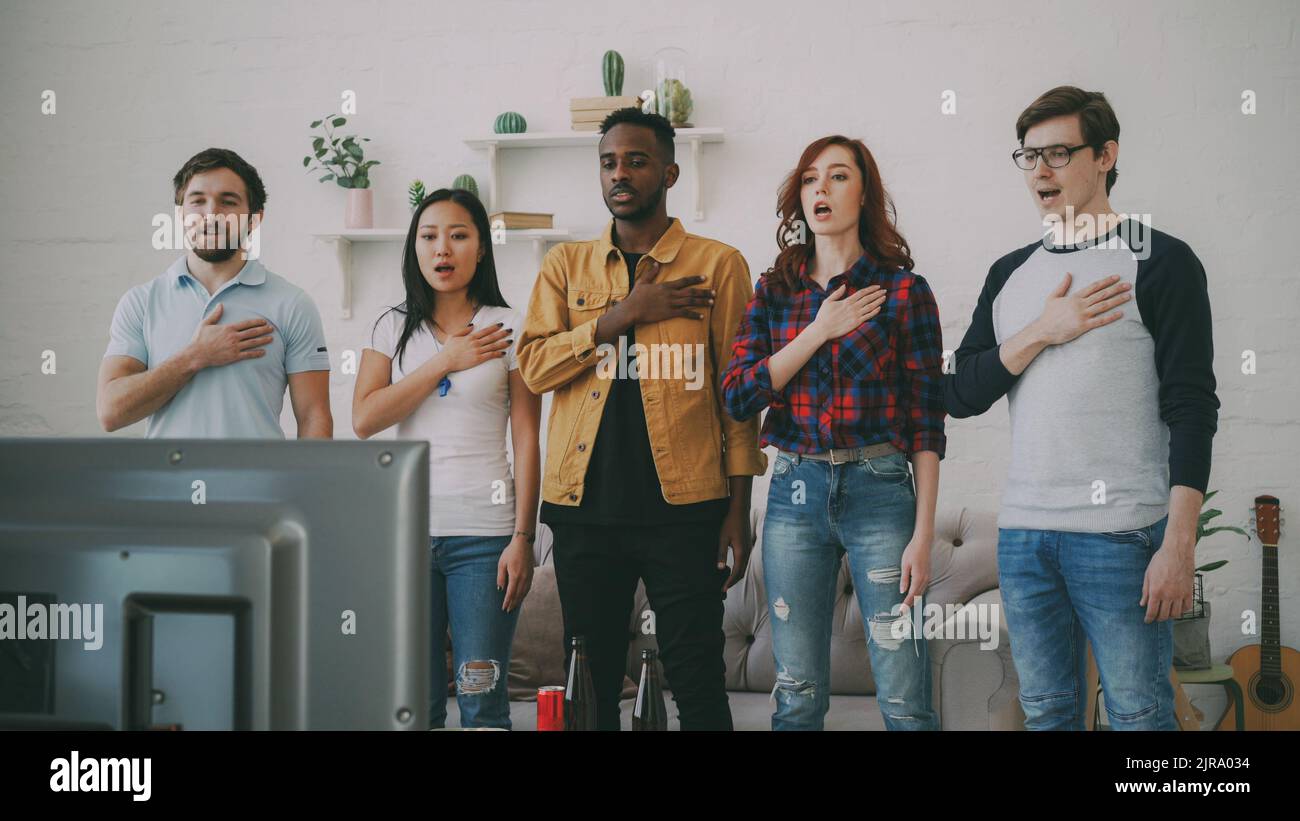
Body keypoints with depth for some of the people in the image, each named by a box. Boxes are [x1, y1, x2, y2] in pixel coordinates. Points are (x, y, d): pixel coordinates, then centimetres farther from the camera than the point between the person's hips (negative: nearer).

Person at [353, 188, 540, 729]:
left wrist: (523, 538, -7)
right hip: (407, 529, 2)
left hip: (484, 534, -2)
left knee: (483, 702, -2)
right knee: (416, 701, 7)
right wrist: (446, 362, -7)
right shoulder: (394, 328, 9)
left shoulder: (508, 328, 2)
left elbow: (527, 441, -1)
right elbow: (364, 419, -4)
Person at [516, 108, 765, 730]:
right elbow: (533, 365, -2)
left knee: (698, 686, 1)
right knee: (589, 685, 9)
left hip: (684, 508, -2)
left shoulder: (718, 265, 3)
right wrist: (624, 315, -11)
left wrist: (739, 511, -2)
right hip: (584, 507, 3)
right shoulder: (566, 264, 12)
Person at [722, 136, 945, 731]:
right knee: (798, 698, 8)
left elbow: (926, 421, -3)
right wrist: (820, 330, -8)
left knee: (904, 703, -3)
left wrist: (923, 533, -8)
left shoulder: (903, 290, -1)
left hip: (879, 491, -3)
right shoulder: (774, 291, 9)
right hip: (794, 492, 3)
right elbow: (737, 397, -2)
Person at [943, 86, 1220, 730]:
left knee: (1138, 715, -1)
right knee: (1045, 711, 12)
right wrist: (1041, 332, -9)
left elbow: (1191, 409, -8)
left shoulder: (1160, 261, -2)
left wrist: (1178, 544, -15)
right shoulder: (1010, 273, 14)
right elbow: (960, 395, 6)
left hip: (1121, 536, -5)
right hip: (1021, 533, 5)